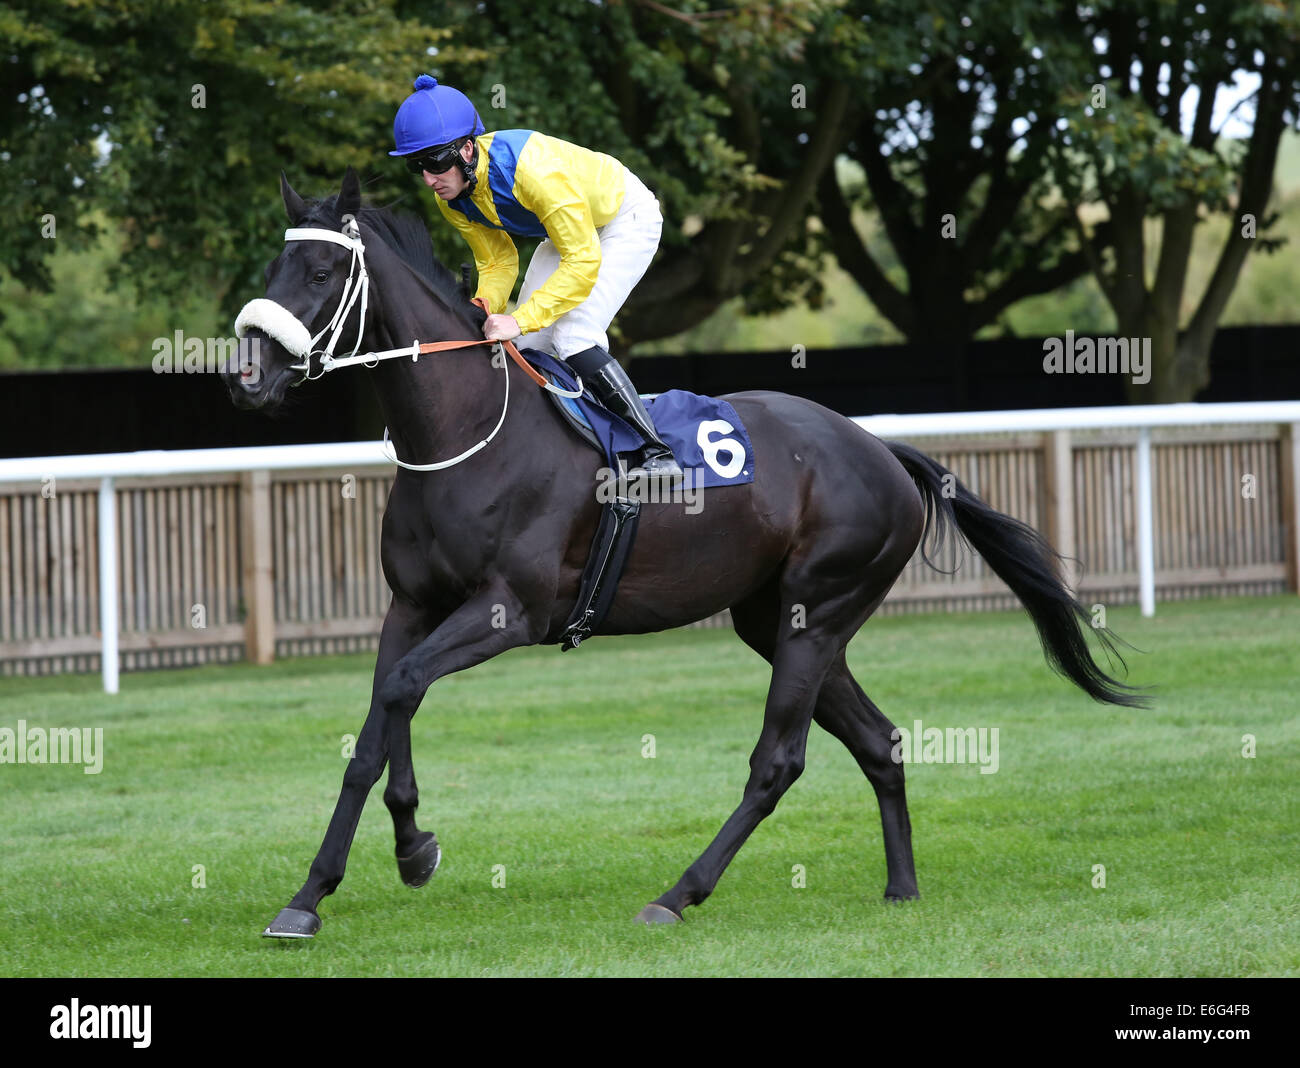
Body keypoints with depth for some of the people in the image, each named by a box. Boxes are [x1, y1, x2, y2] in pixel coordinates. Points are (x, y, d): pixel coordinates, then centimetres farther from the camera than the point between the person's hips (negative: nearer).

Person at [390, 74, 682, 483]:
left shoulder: (531, 168, -40)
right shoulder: (451, 196, -16)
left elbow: (584, 262, -38)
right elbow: (497, 262, -3)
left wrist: (520, 320, -43)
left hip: (626, 217, -8)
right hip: (568, 228, 8)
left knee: (573, 335, -22)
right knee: (527, 342, 0)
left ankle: (657, 454, -16)